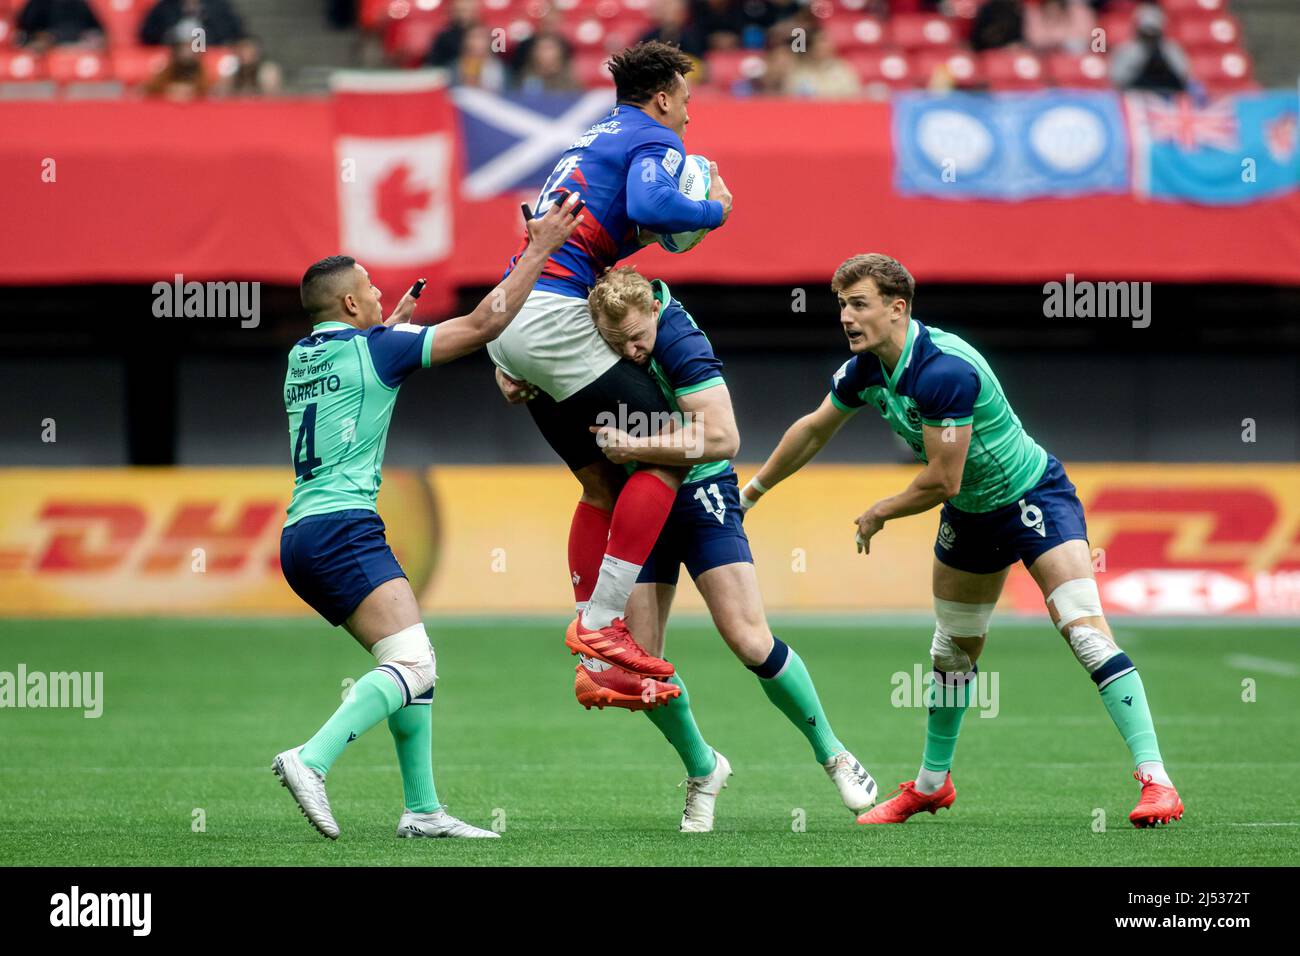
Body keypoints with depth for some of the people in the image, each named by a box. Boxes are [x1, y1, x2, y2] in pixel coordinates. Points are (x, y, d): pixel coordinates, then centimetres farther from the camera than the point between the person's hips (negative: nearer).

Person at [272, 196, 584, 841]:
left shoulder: (303, 357, 18)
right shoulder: (376, 349, -3)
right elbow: (483, 324, -3)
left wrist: (392, 325, 48)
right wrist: (539, 251, 4)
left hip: (300, 537, 9)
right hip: (341, 528, -9)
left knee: (410, 664, 14)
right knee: (414, 665, -18)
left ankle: (422, 810, 9)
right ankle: (311, 761, -33)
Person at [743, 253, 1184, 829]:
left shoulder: (944, 370, -33)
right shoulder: (864, 370, -7)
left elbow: (941, 481, -29)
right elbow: (814, 430, 13)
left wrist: (879, 514, -11)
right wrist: (752, 490, 21)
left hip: (1033, 496, -8)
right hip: (970, 515, 8)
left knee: (1085, 630, -22)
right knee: (953, 650, 19)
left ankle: (1155, 781, -24)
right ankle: (931, 784, 37)